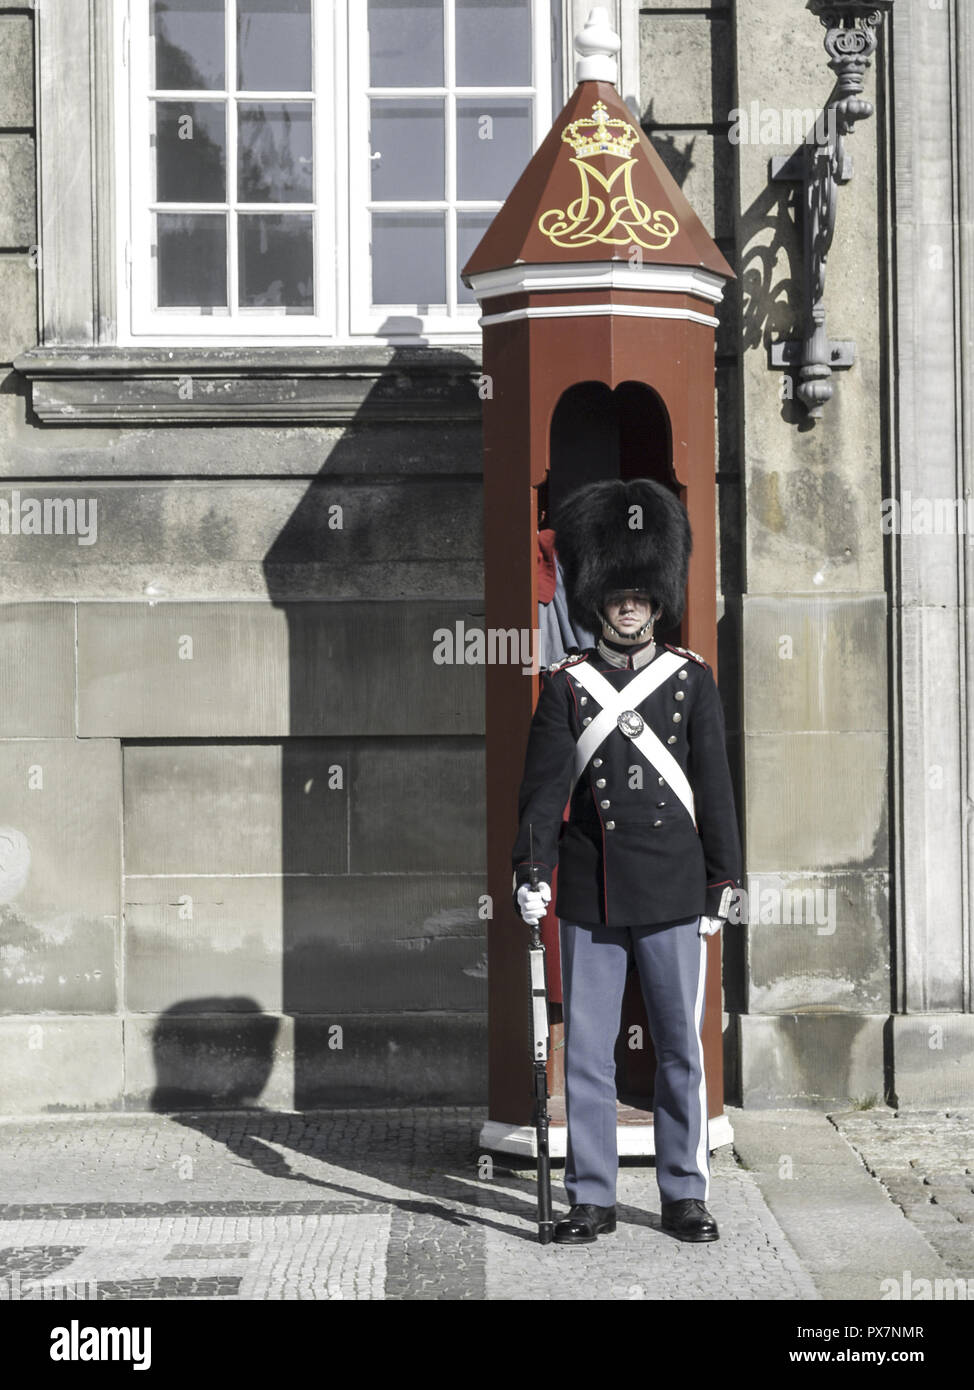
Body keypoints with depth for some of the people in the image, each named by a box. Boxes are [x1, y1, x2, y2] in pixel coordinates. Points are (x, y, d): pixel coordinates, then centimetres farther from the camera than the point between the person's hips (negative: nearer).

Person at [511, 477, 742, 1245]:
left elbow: (714, 783, 5)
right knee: (587, 1051, 4)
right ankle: (592, 1197, 14)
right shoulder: (566, 684, 3)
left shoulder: (692, 678, 4)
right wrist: (532, 872, -10)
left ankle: (686, 1194, 18)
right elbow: (544, 784, -1)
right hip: (589, 897, 0)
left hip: (673, 894, 0)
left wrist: (723, 878, 2)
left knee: (681, 1047, 6)